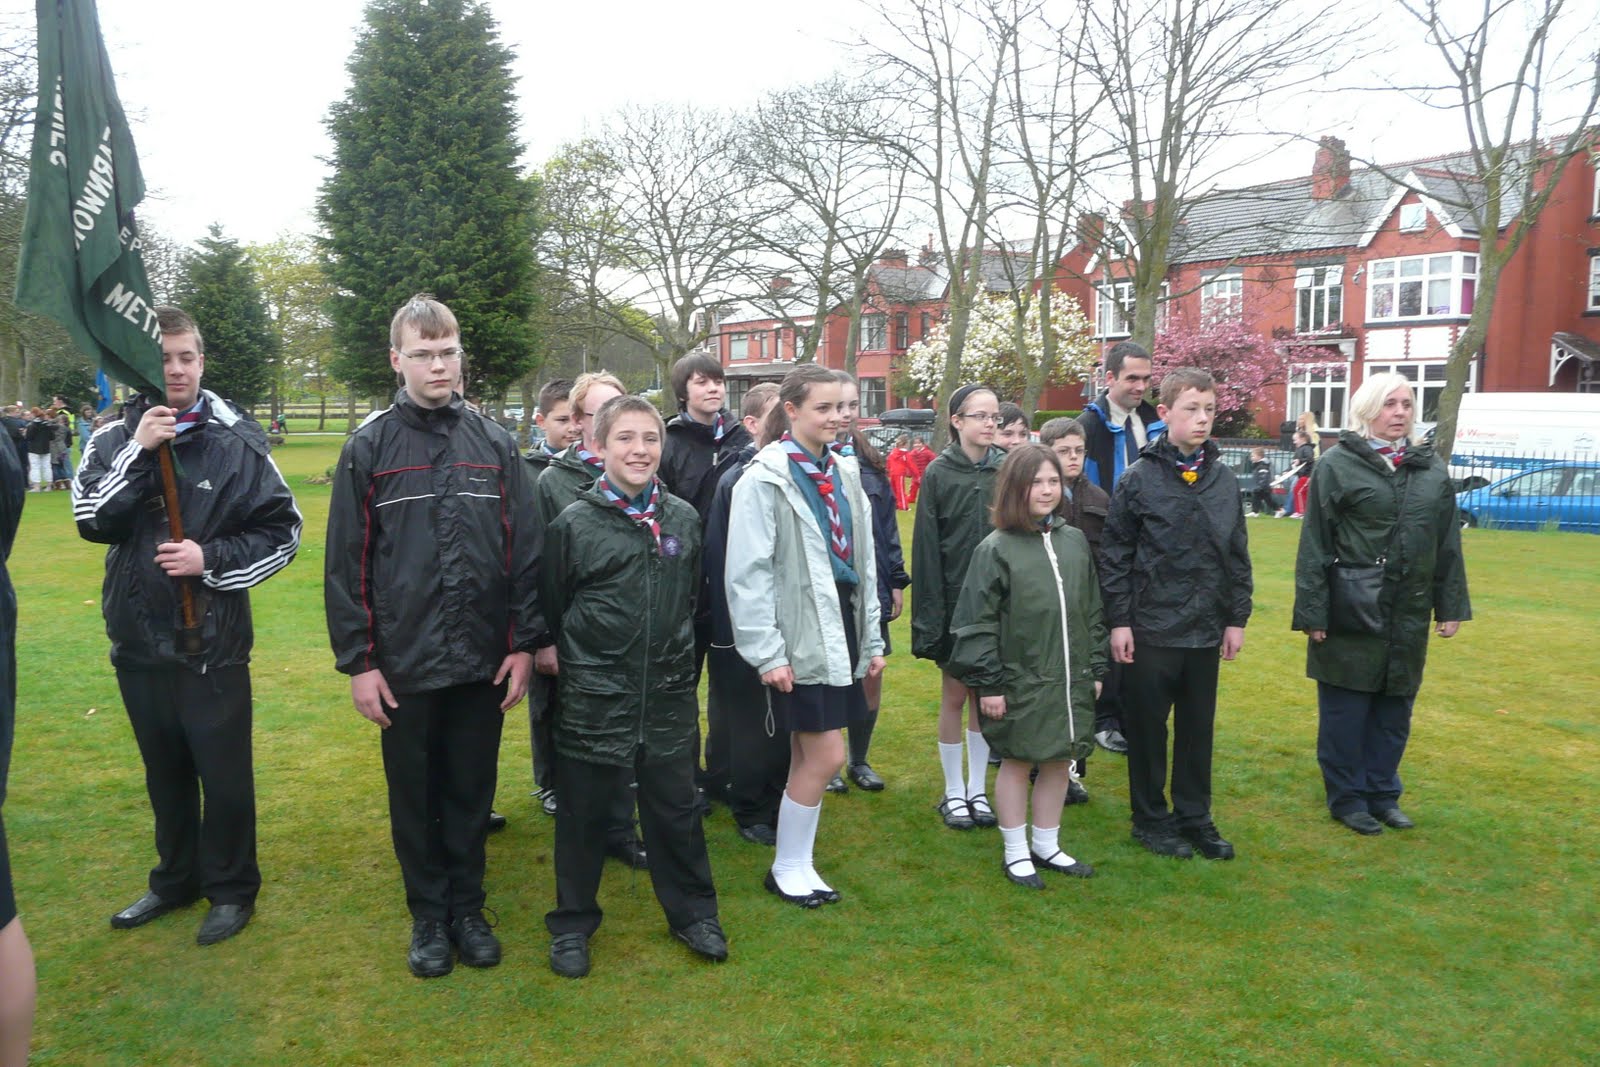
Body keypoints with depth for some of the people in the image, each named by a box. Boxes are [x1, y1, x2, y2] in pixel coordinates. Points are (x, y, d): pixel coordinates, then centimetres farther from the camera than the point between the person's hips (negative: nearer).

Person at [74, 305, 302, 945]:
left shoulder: (237, 443, -6)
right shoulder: (114, 440, 3)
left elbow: (283, 532, -3)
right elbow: (92, 521, -10)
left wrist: (212, 559, -15)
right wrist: (138, 451, -18)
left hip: (213, 643, -3)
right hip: (138, 641, 4)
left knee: (224, 774, 6)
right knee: (165, 772, 19)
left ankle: (232, 889, 24)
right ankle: (176, 880, 36)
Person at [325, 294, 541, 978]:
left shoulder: (494, 444, 4)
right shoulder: (370, 447, -1)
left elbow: (525, 552, 3)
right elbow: (347, 564, -2)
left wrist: (524, 644, -1)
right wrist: (358, 662, -5)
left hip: (483, 661, 1)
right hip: (404, 663, -1)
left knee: (471, 793, 13)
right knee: (414, 795, 12)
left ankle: (467, 909, 31)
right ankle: (428, 916, 30)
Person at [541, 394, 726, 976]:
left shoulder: (683, 519, 3)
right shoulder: (575, 523, -8)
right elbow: (551, 609, 1)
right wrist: (563, 661, 3)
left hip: (669, 694, 3)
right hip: (594, 699, -2)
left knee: (675, 809, 14)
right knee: (584, 814, 11)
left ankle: (693, 912, 32)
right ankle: (572, 923, 30)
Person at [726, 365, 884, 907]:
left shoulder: (844, 473, 10)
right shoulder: (765, 478, -11)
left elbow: (864, 563, 14)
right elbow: (747, 573, -14)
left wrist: (872, 639, 14)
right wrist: (767, 653, -17)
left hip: (839, 627, 7)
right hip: (801, 636, -6)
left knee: (808, 757, 13)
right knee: (826, 755, -4)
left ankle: (798, 865, 26)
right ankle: (787, 867, 15)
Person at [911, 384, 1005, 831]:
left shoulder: (1007, 471, 1)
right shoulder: (939, 473, -6)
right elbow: (926, 547, -7)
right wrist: (929, 613, -10)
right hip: (954, 600, -2)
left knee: (984, 696, 12)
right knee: (955, 695, 8)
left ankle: (978, 789, 26)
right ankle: (954, 793, 22)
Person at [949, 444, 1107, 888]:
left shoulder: (1075, 541, 6)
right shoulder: (996, 548, -11)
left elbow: (1092, 612, 14)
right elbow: (976, 623, -11)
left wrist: (1095, 668, 13)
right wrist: (988, 684, -12)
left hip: (1071, 680, 5)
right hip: (1020, 682, -5)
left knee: (1060, 761, 14)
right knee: (1017, 762, 8)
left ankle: (1047, 846, 31)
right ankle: (1016, 853, 23)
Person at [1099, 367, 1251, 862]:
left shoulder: (1224, 479, 5)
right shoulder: (1139, 478, -7)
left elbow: (1238, 556, 10)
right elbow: (1115, 556, -6)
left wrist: (1237, 618, 9)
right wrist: (1118, 621, -9)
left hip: (1206, 631, 4)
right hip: (1151, 629, -4)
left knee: (1198, 728, 13)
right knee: (1148, 728, 8)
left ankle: (1194, 817, 28)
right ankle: (1150, 819, 22)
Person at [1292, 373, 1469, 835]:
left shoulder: (1432, 469, 8)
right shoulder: (1338, 465, -6)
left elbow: (1449, 546, 12)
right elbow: (1315, 545, -8)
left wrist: (1451, 605, 9)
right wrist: (1312, 611, -11)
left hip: (1409, 615, 5)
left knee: (1394, 711, 13)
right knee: (1345, 711, 5)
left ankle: (1382, 793, 29)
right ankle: (1347, 797, 21)